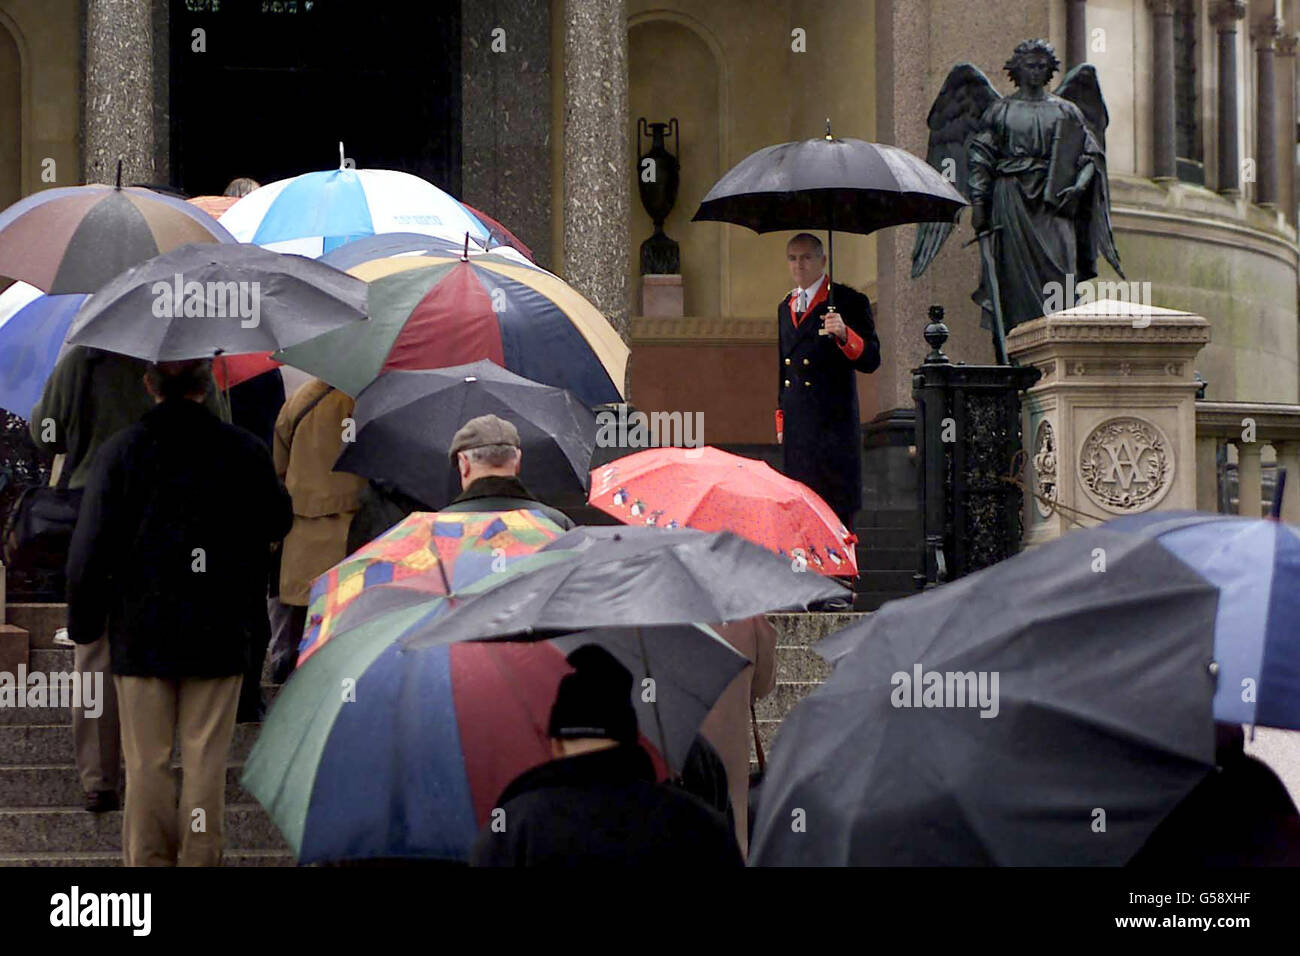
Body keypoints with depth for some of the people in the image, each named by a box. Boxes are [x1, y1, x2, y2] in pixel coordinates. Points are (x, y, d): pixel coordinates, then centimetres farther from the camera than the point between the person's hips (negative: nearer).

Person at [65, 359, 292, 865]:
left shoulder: (120, 450, -7)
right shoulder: (243, 451, -5)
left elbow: (91, 548, -5)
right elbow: (278, 522, 11)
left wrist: (83, 622, 5)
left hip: (142, 633, 0)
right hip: (218, 634, 0)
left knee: (147, 762, 8)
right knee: (206, 762, 5)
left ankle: (148, 858, 11)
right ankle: (200, 858, 6)